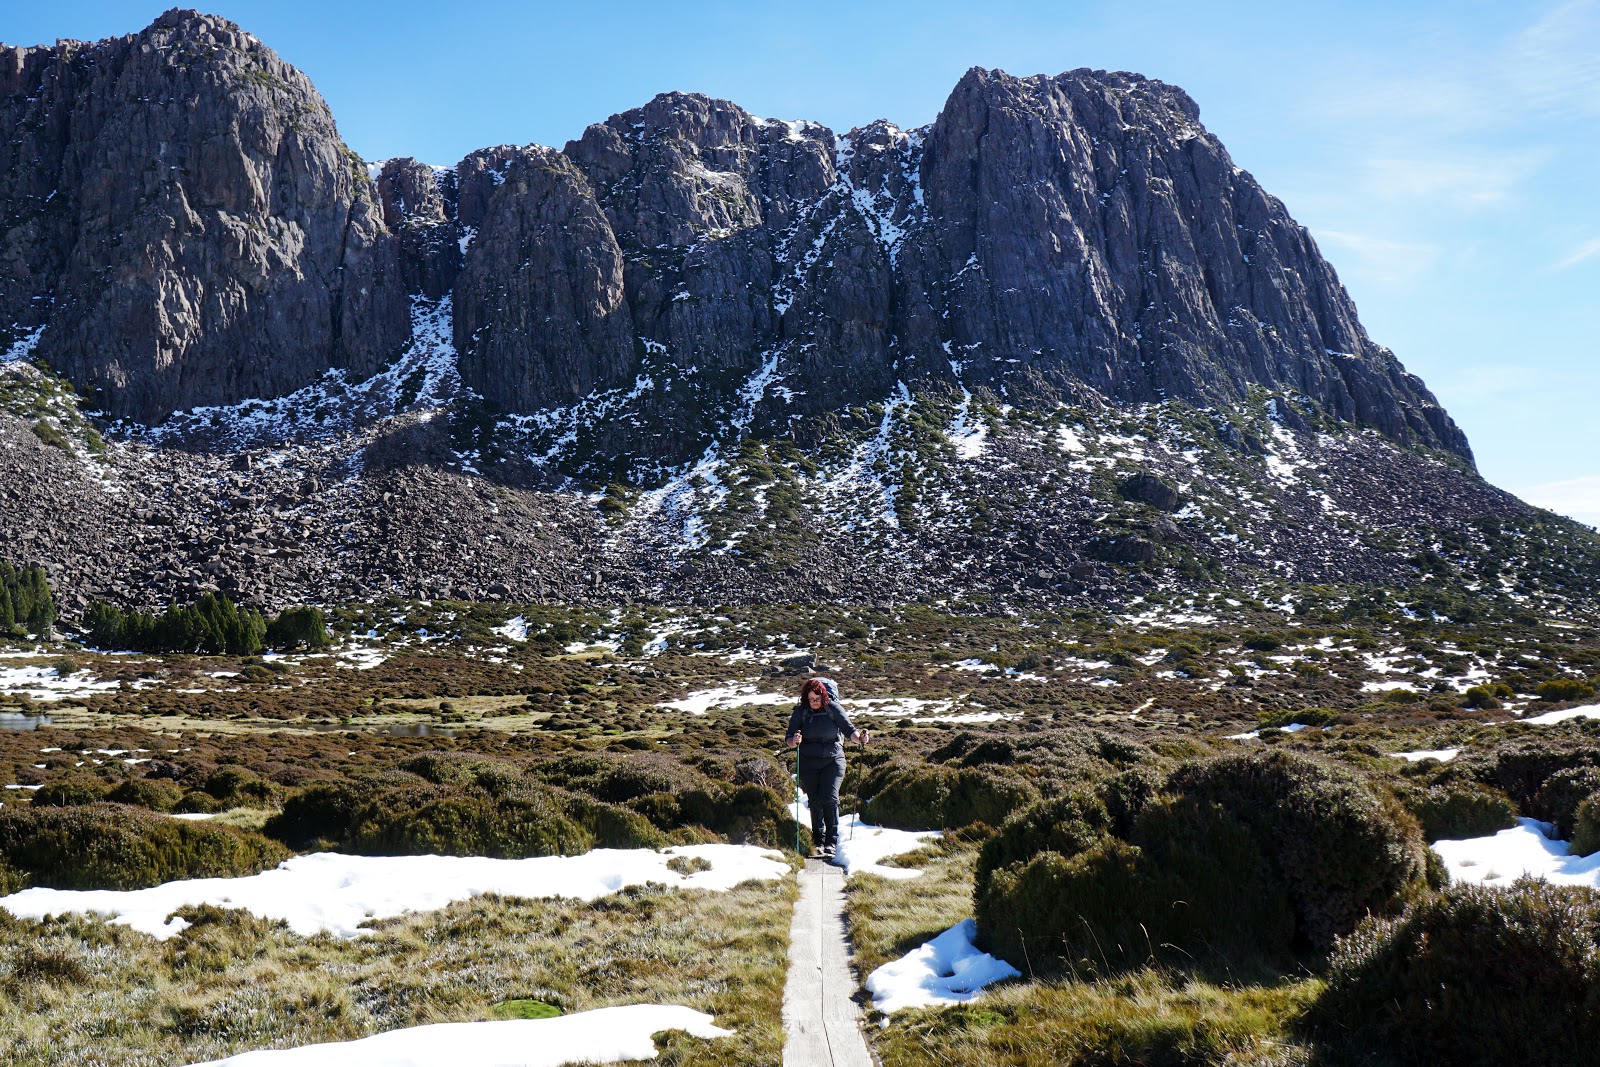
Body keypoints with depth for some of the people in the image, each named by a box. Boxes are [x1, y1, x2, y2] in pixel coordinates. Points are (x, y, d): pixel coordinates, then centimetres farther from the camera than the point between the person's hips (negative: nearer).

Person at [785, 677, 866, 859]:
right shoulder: (801, 711, -2)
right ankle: (818, 842, 15)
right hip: (808, 762, 2)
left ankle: (831, 843, -11)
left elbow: (848, 729, -6)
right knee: (815, 802, 4)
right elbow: (789, 739, -5)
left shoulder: (833, 708, -4)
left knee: (829, 798, -13)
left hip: (833, 760, -2)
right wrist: (794, 741, -28)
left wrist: (859, 737, -27)